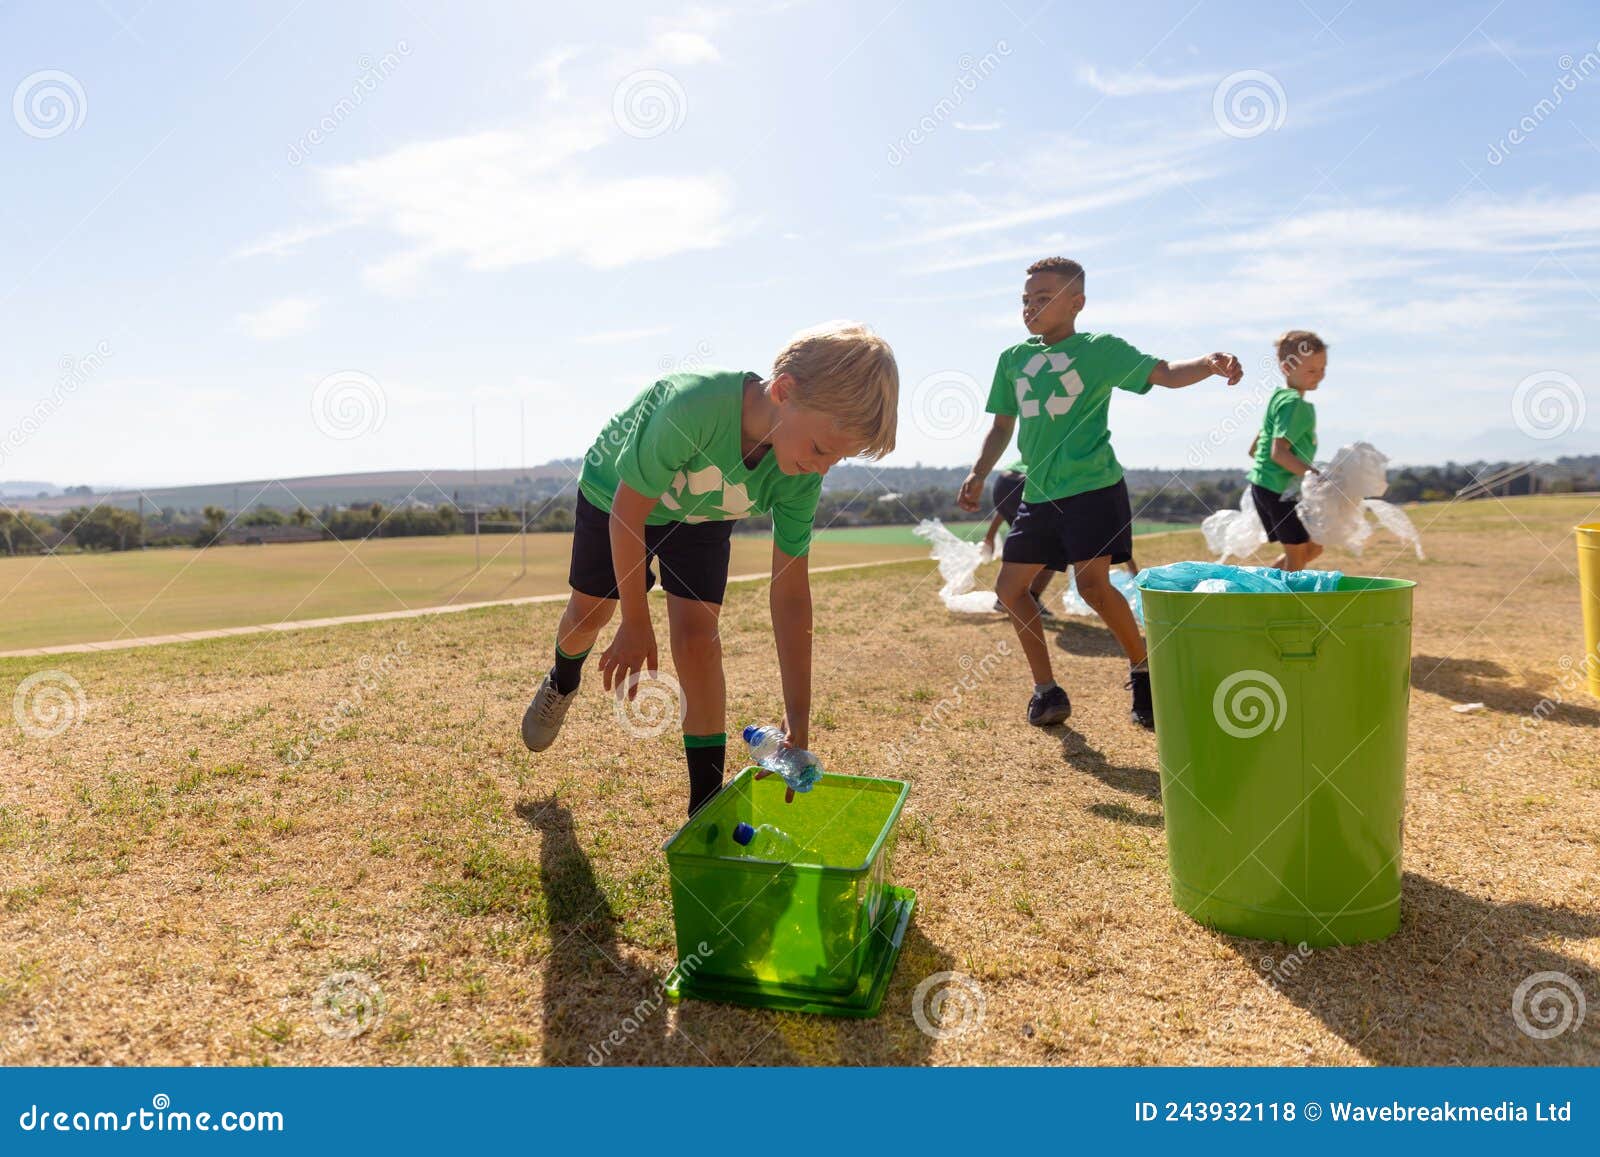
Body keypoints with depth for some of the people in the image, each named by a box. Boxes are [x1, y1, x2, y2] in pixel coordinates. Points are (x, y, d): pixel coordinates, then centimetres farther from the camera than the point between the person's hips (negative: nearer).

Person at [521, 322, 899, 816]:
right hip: (614, 493, -1)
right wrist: (636, 624, -22)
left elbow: (791, 591, -22)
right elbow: (627, 513, -32)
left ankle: (707, 807, -1)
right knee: (588, 614, 14)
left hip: (701, 516, 2)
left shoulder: (800, 479, -29)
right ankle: (563, 682, 53)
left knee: (697, 637, -13)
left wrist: (798, 719, -22)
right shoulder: (691, 406, -45)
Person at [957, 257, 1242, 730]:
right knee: (1010, 587, 4)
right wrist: (978, 474, 11)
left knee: (1093, 583, -20)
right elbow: (1002, 426, 22)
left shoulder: (1100, 349, -1)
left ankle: (1143, 669, 6)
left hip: (1092, 486, -6)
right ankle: (1046, 691, 17)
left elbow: (1164, 373, -13)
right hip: (1039, 493, 6)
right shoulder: (1013, 359, 13)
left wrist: (1209, 364, -32)